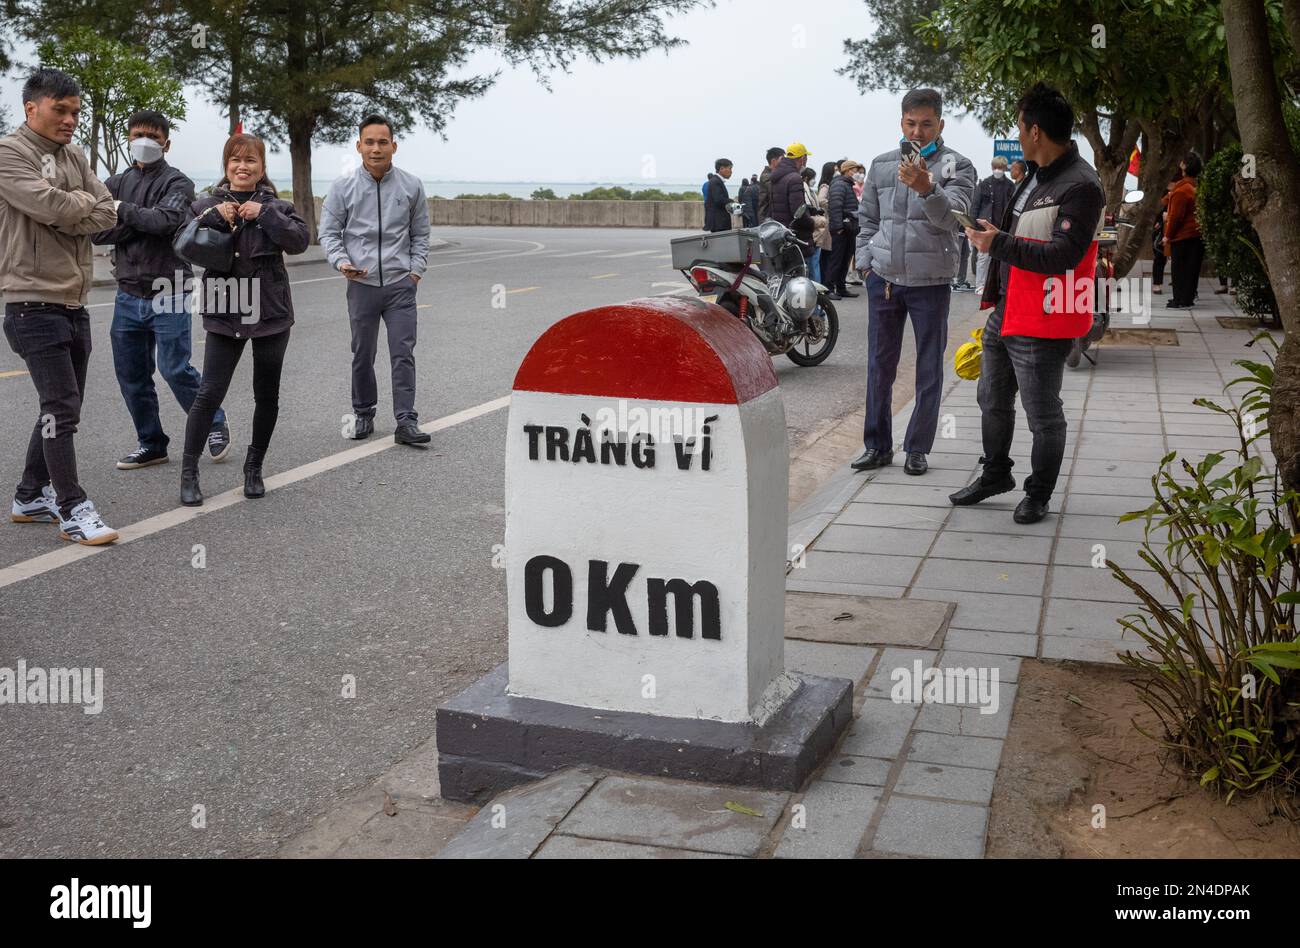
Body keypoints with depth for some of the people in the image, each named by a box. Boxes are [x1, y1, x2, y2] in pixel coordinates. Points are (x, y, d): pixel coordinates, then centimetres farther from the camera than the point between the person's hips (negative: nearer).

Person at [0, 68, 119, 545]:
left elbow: (106, 214, 4)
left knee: (61, 407, 14)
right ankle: (73, 509, -2)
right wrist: (83, 200, -2)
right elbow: (50, 205, -21)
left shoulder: (75, 157, 14)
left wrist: (65, 217, -10)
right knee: (61, 407, -8)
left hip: (74, 303, 8)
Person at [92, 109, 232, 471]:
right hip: (128, 295, 5)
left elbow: (165, 220, -21)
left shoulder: (177, 183, -2)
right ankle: (151, 444, 21)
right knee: (131, 375, 8)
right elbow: (96, 231, -1)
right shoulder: (116, 184, 11)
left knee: (176, 370, -6)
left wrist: (123, 211, -11)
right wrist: (139, 223, -12)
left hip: (168, 294, -5)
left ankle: (215, 425, 16)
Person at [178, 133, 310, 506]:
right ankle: (189, 471, 5)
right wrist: (215, 218, -17)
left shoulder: (275, 206, 3)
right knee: (209, 394, -6)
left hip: (270, 314, 1)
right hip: (224, 314, -1)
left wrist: (264, 214, -20)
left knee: (266, 396, 9)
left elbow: (300, 240, -13)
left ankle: (254, 467, 25)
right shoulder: (207, 205, 4)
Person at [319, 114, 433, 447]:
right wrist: (342, 262, -12)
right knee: (362, 355, 9)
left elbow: (420, 234, 12)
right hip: (362, 284, 0)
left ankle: (406, 422, -4)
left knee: (403, 354, -5)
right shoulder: (343, 188, 0)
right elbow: (328, 233, 4)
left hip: (401, 285, 0)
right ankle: (363, 415, 23)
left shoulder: (411, 186, 4)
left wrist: (416, 271, 2)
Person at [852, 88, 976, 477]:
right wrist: (865, 262, 4)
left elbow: (952, 216, -21)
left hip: (931, 282, -3)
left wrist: (927, 189, -39)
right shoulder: (881, 165, 8)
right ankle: (877, 445, 17)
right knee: (880, 365, 8)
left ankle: (918, 448, 14)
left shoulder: (957, 167, -4)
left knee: (929, 371, 4)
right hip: (883, 279, 3)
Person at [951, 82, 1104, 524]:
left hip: (1040, 327, -10)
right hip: (1004, 315, 10)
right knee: (992, 401, 21)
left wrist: (998, 244, -25)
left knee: (1043, 414, 5)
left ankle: (1039, 494, 21)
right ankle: (996, 474, 39)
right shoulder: (1035, 175, 12)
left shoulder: (1080, 186, -19)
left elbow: (1063, 255, -27)